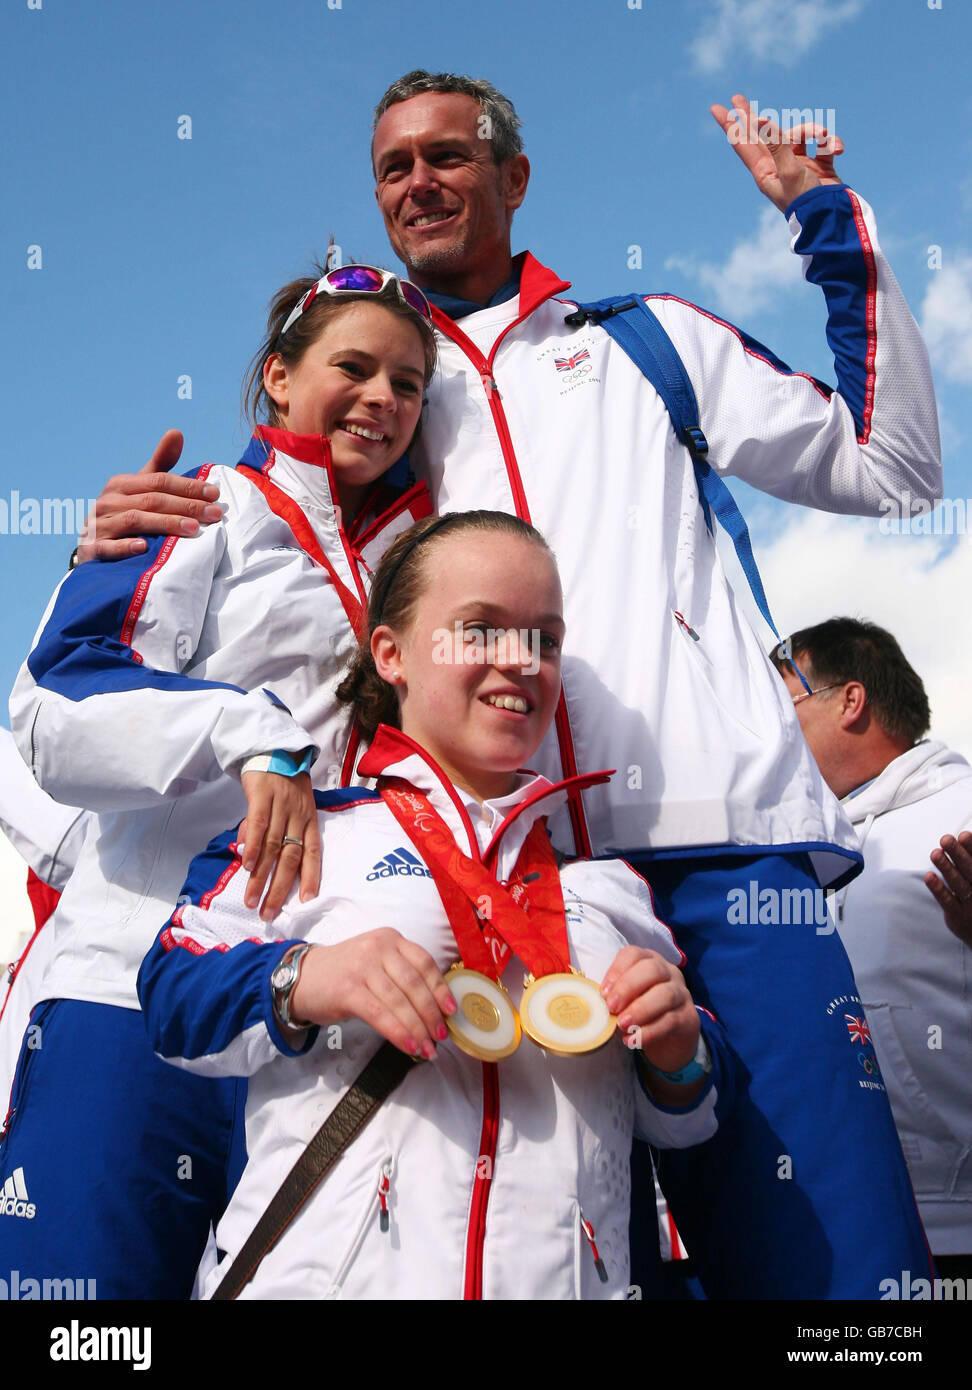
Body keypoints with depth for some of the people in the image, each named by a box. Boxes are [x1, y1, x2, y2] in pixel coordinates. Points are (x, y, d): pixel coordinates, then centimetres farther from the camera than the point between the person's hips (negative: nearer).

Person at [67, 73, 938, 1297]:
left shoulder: (644, 337, 21)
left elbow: (887, 467, 17)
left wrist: (828, 221, 15)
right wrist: (128, 545, 4)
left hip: (716, 838, -1)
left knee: (824, 1241, -11)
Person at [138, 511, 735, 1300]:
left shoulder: (609, 876, 20)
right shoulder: (311, 831, 7)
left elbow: (690, 1117, 22)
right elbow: (172, 991, -1)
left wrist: (677, 1051, 1)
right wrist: (302, 983, -18)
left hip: (568, 1274, 3)